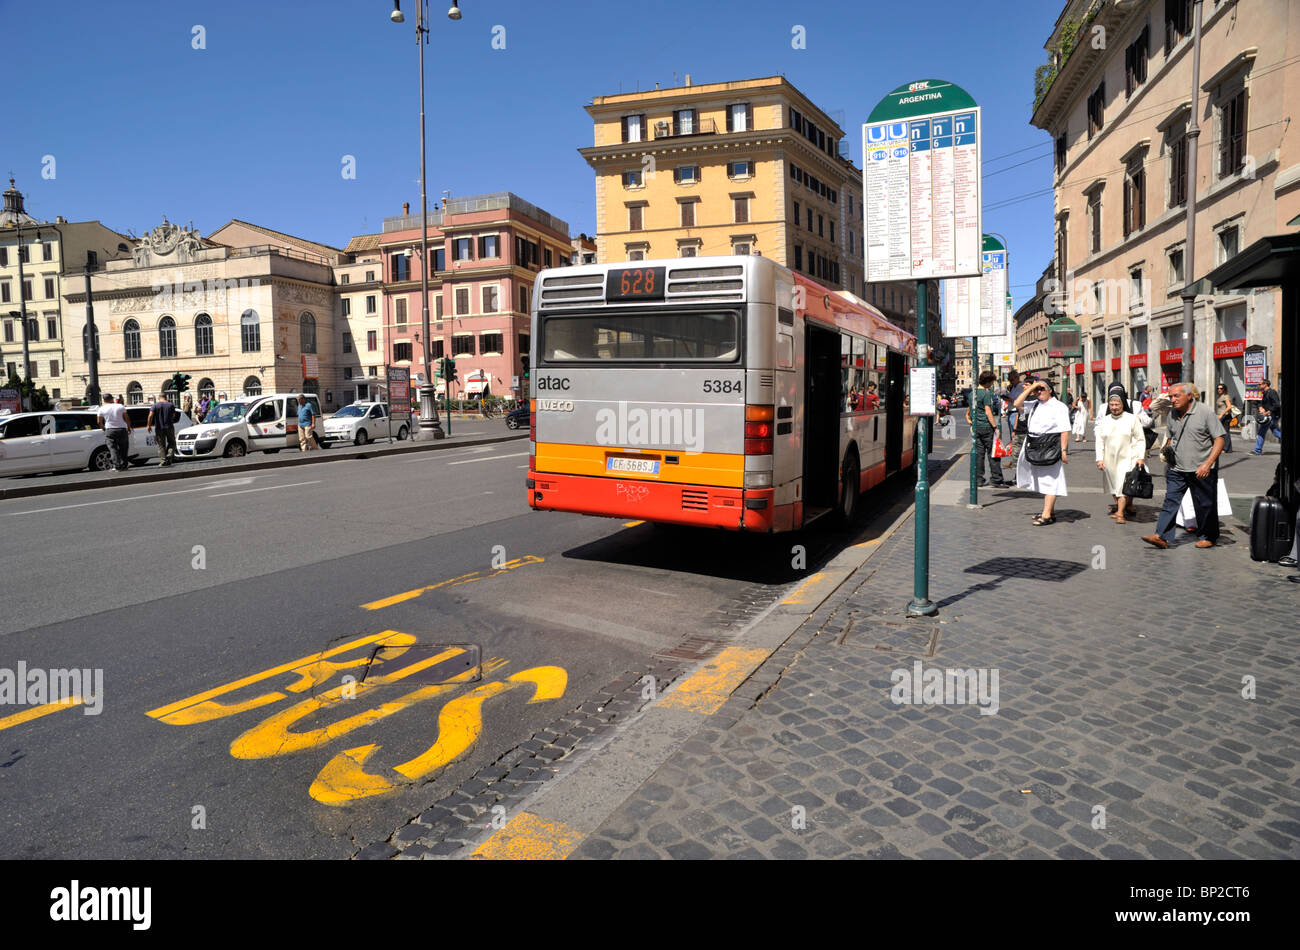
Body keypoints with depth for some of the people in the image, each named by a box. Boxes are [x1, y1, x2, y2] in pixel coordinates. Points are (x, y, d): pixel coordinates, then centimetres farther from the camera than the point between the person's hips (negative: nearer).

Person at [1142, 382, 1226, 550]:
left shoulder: (1205, 412, -9)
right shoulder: (1172, 414, 8)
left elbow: (1219, 440, -11)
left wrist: (1207, 464, -20)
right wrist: (1168, 451, 6)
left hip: (1201, 470, -5)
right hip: (1177, 469, 5)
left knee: (1204, 504, 7)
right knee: (1170, 500, -4)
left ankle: (1207, 537, 22)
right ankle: (1161, 536, -7)